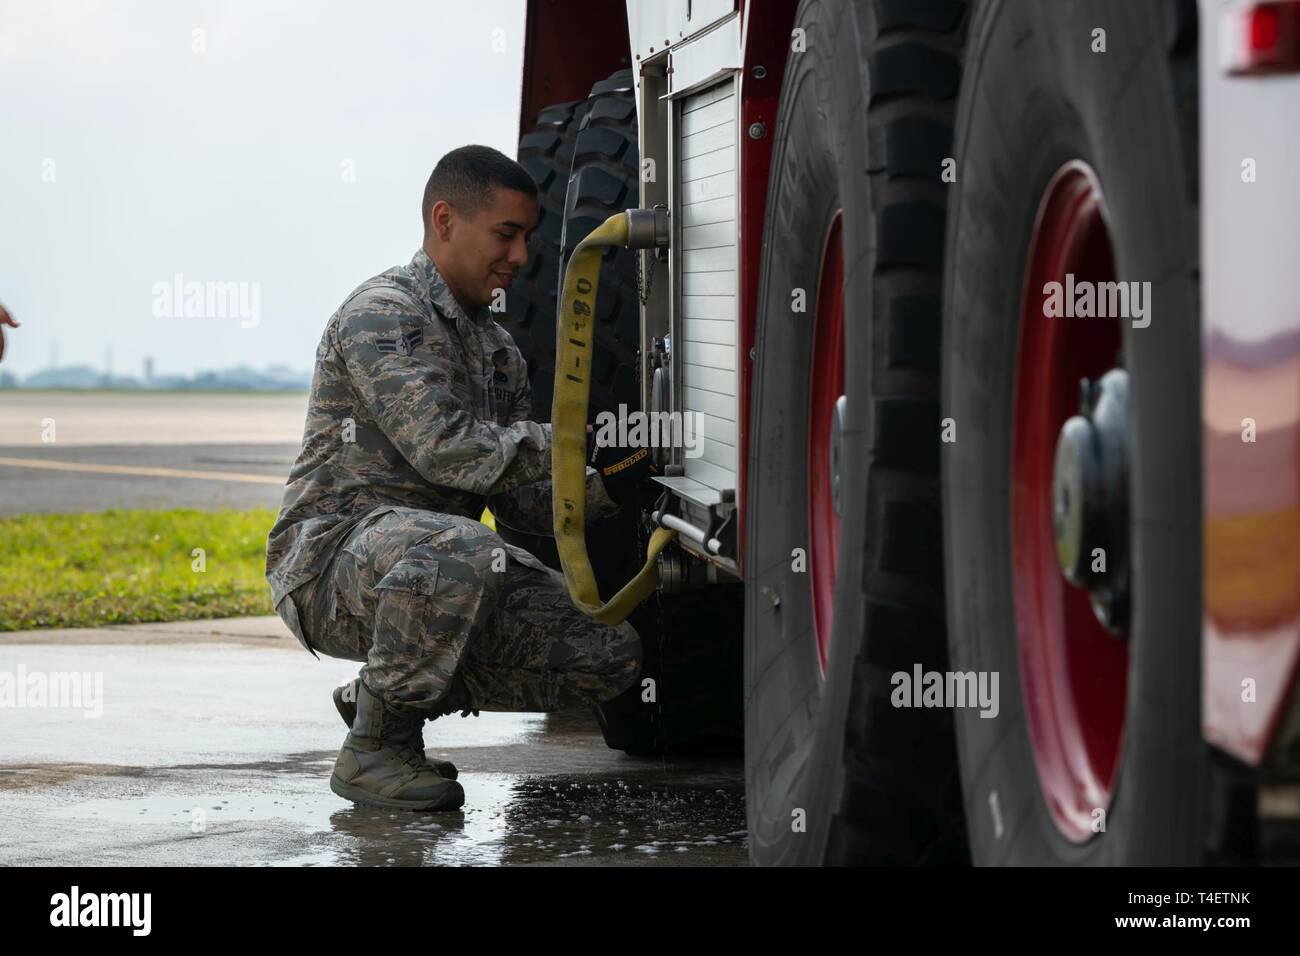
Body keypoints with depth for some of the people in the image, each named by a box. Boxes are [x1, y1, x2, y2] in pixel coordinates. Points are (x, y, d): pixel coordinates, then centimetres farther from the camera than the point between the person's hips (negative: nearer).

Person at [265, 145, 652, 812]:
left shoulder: (498, 351, 18)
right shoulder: (381, 313, -10)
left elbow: (523, 505, 12)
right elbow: (443, 449, -23)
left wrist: (604, 489, -8)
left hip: (427, 572, 8)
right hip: (330, 558, -8)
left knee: (609, 657, -8)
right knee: (461, 555, -40)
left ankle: (386, 698, 7)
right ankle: (373, 748, -19)